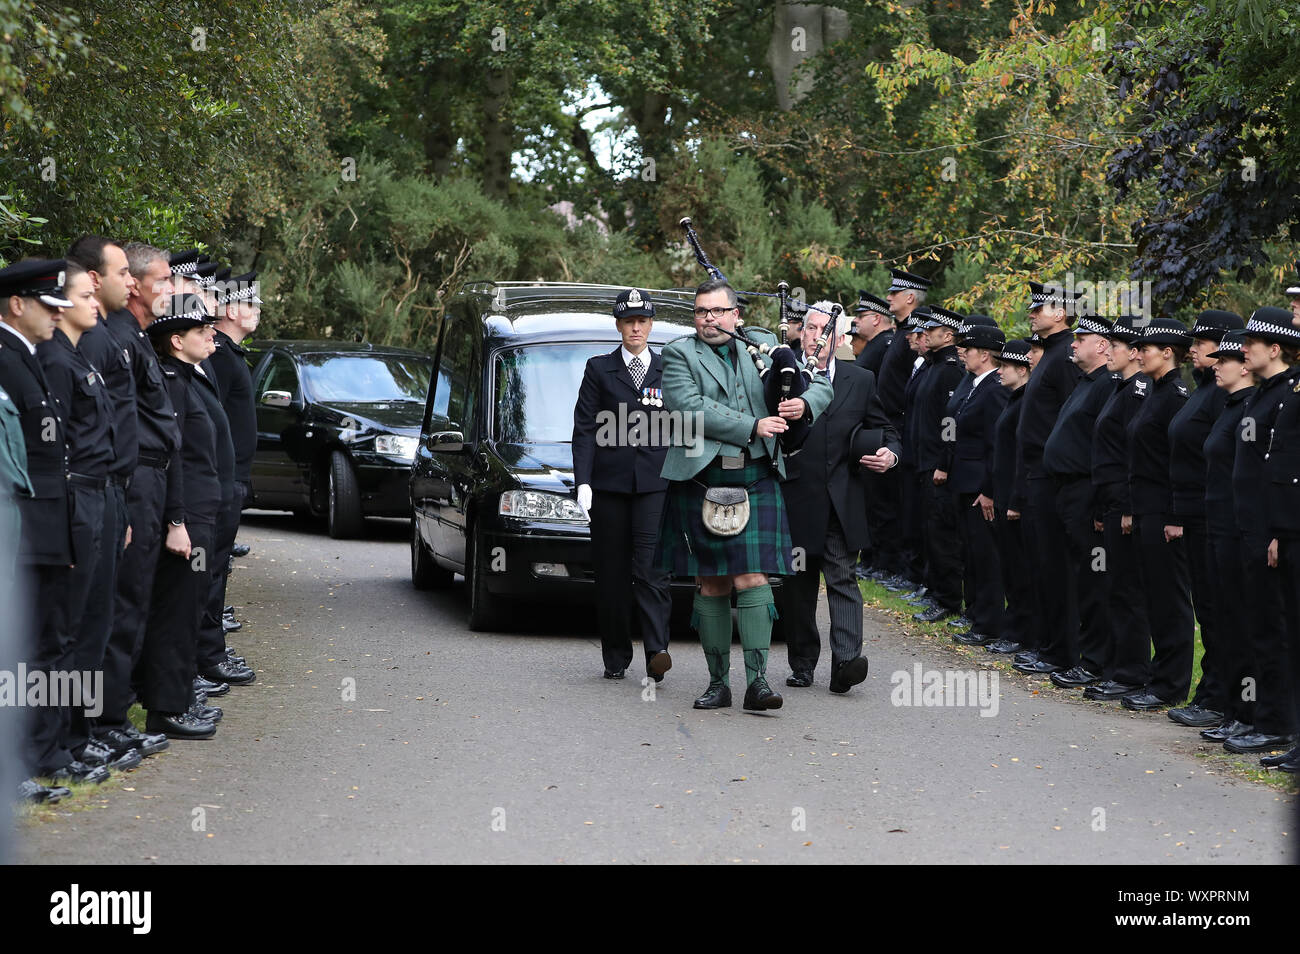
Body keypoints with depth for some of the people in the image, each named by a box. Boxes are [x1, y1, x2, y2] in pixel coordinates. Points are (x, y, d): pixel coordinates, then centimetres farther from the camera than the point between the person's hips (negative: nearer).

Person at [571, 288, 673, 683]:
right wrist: (583, 482, -6)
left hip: (655, 484, -1)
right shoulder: (599, 369, 9)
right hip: (609, 483, 1)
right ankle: (616, 658, 11)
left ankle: (657, 652, -20)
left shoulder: (668, 370, 11)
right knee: (612, 573, 3)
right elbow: (584, 429, 5)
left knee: (650, 568, -13)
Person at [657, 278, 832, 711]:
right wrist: (752, 427, -16)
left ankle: (757, 680, -11)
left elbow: (821, 384, 17)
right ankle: (718, 682, 13)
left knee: (751, 579, -10)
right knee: (711, 585, 5)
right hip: (700, 479, 0)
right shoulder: (679, 355, 3)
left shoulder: (763, 347, 12)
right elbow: (690, 408, -13)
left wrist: (804, 403, -7)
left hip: (755, 480, 0)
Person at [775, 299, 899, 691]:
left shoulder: (861, 380, 10)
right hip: (795, 500, 0)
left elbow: (884, 429, 16)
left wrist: (890, 453, -4)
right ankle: (802, 664, 17)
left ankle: (846, 660, -19)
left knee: (842, 578, -10)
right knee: (797, 587, 7)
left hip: (841, 502, 0)